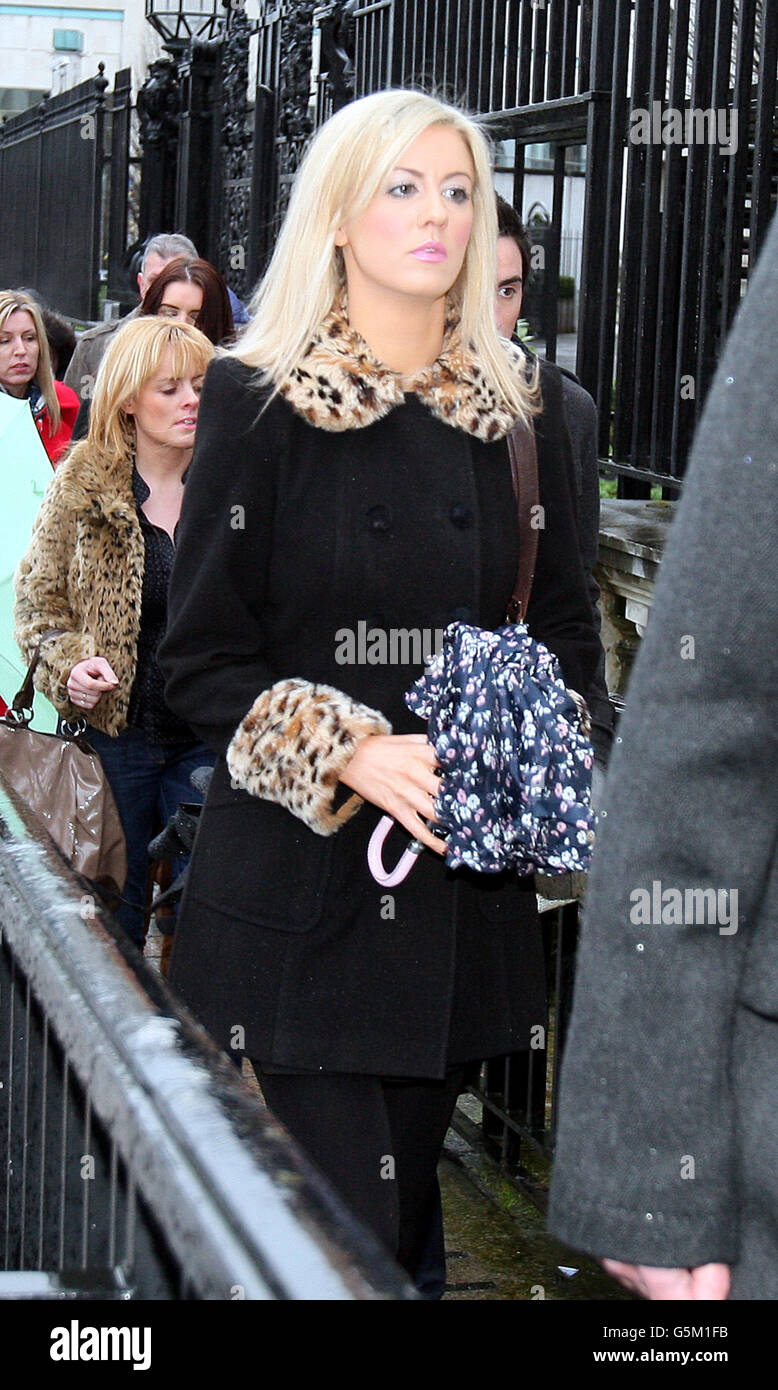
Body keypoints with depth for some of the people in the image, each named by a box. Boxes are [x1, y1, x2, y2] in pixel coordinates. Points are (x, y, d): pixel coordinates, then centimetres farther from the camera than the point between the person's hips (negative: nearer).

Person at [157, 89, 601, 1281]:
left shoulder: (519, 414, 9)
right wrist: (349, 752, -18)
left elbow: (567, 632, 16)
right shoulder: (258, 401, -3)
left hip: (465, 896, 4)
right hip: (301, 883, -4)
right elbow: (199, 656, -4)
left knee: (408, 1221, 10)